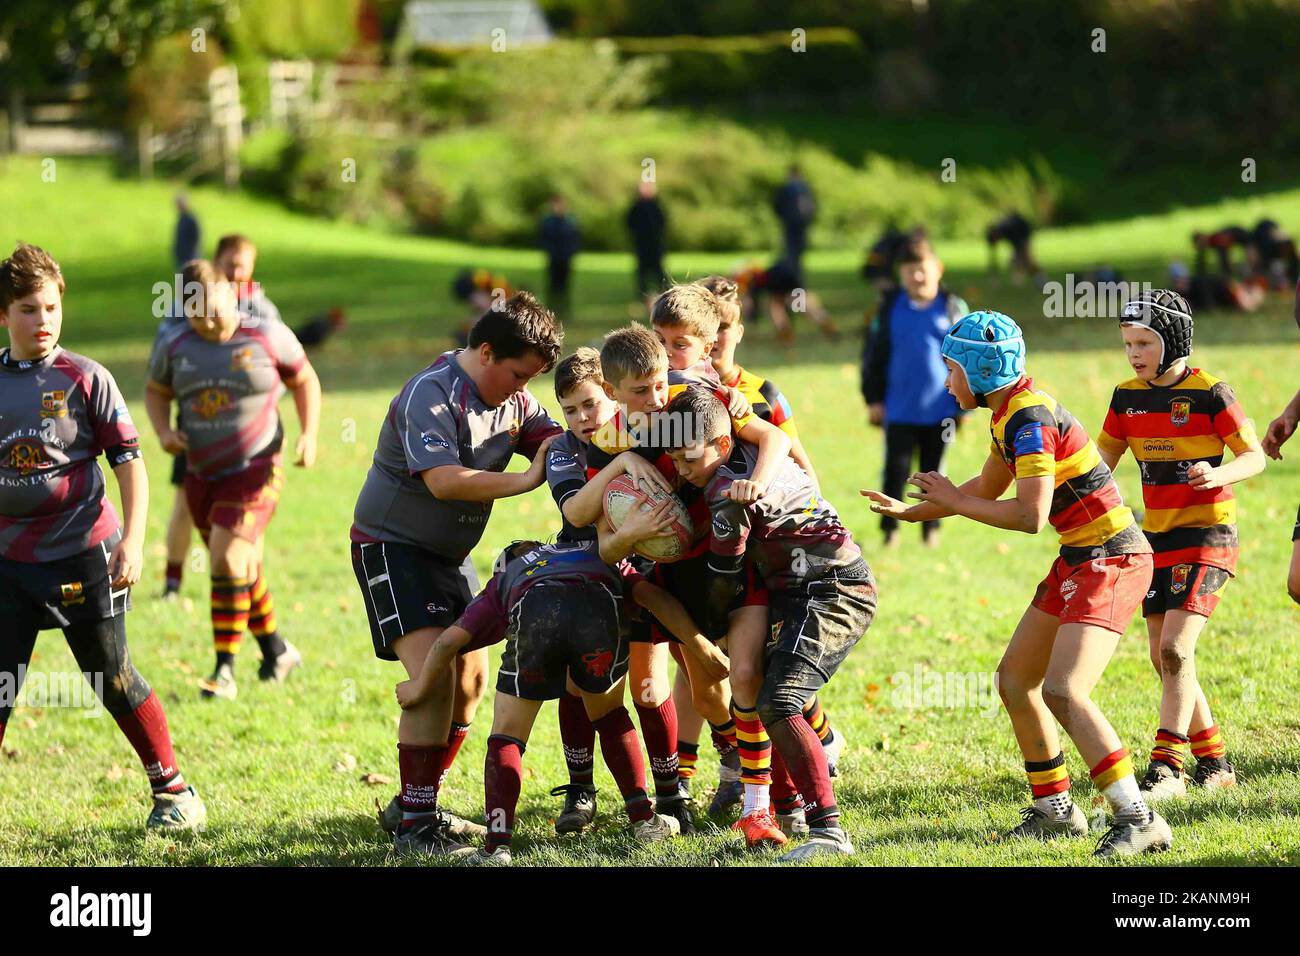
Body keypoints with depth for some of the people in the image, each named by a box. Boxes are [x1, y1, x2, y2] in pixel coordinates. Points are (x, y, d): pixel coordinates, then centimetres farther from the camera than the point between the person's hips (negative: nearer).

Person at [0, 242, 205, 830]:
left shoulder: (85, 379, -4)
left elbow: (129, 461, -4)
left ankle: (174, 791, 17)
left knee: (113, 680, 4)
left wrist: (132, 540, -13)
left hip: (82, 554, -3)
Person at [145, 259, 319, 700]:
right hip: (202, 474, 5)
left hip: (255, 469, -5)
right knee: (244, 570, 14)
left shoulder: (267, 335, -7)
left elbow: (305, 381, 6)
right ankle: (277, 652, 34)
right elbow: (155, 391, 16)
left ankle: (225, 671, -15)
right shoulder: (174, 346, 0)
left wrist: (309, 434, -6)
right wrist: (163, 431, -4)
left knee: (228, 559, -19)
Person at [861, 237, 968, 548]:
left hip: (939, 409, 0)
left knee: (933, 470, 9)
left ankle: (931, 528, 21)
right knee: (896, 468, -1)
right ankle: (890, 527, 10)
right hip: (899, 408, 0)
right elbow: (874, 355, 6)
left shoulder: (953, 308, 0)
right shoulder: (890, 308, 1)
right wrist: (874, 399, 3)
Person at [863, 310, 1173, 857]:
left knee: (1063, 692, -22)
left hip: (1110, 562, -11)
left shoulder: (1030, 417, -20)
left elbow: (1031, 516, -26)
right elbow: (988, 488, 29)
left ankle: (1138, 820, -23)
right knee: (1014, 680, 15)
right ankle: (1055, 810, 25)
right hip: (1078, 561, 11)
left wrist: (954, 501, -13)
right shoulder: (1006, 415, 11)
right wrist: (911, 512, 31)